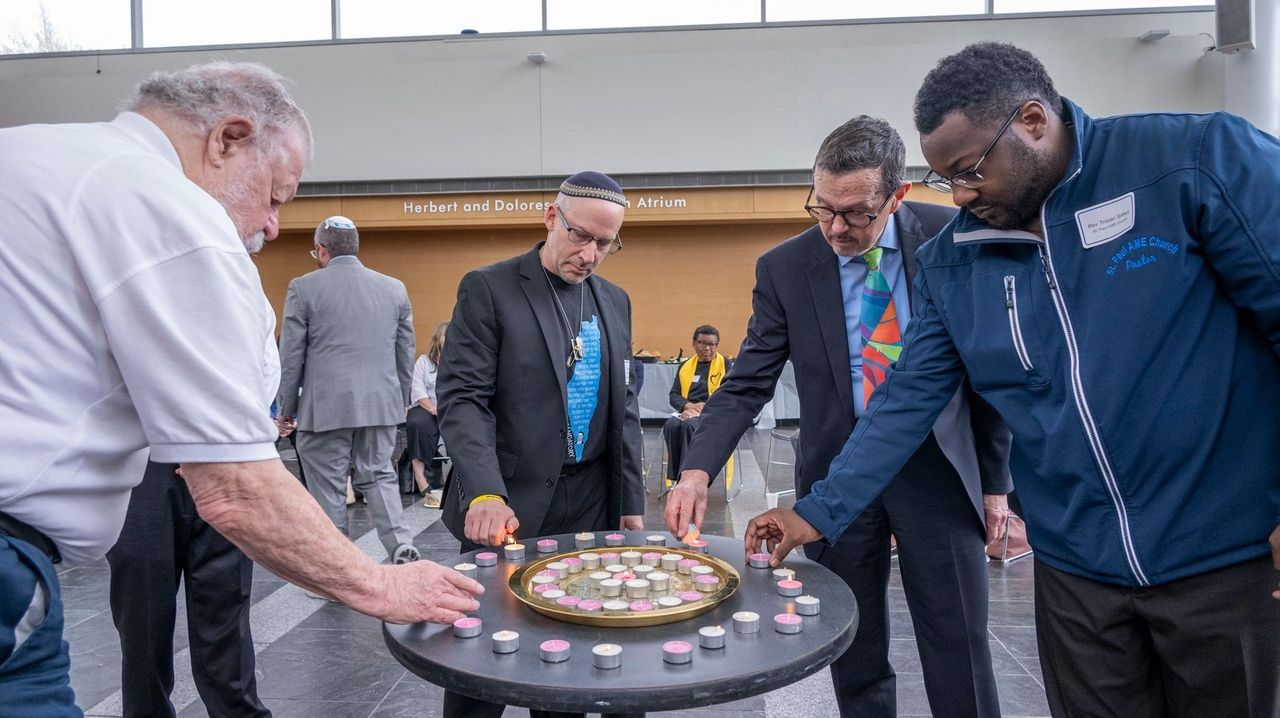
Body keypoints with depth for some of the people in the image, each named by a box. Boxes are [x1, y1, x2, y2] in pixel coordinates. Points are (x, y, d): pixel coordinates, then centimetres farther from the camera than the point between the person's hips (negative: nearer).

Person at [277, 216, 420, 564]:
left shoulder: (304, 288, -4)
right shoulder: (394, 288, 7)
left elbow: (291, 356, -2)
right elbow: (406, 353, 11)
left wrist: (287, 409, 8)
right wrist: (401, 402, 20)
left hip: (325, 407, -3)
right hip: (381, 404, 4)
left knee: (328, 488, 6)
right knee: (379, 477, 15)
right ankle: (402, 547, 1)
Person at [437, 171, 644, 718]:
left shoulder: (615, 300, 11)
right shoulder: (488, 289, -5)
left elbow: (624, 408, 14)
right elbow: (462, 398, -13)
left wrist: (630, 503, 10)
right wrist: (484, 493, -26)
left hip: (590, 508, 5)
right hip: (506, 508, -4)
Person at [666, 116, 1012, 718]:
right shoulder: (783, 269, -5)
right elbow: (747, 384, -5)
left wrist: (995, 478, 4)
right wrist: (697, 469, -21)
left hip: (937, 471, 0)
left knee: (960, 661, 5)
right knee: (855, 665, 12)